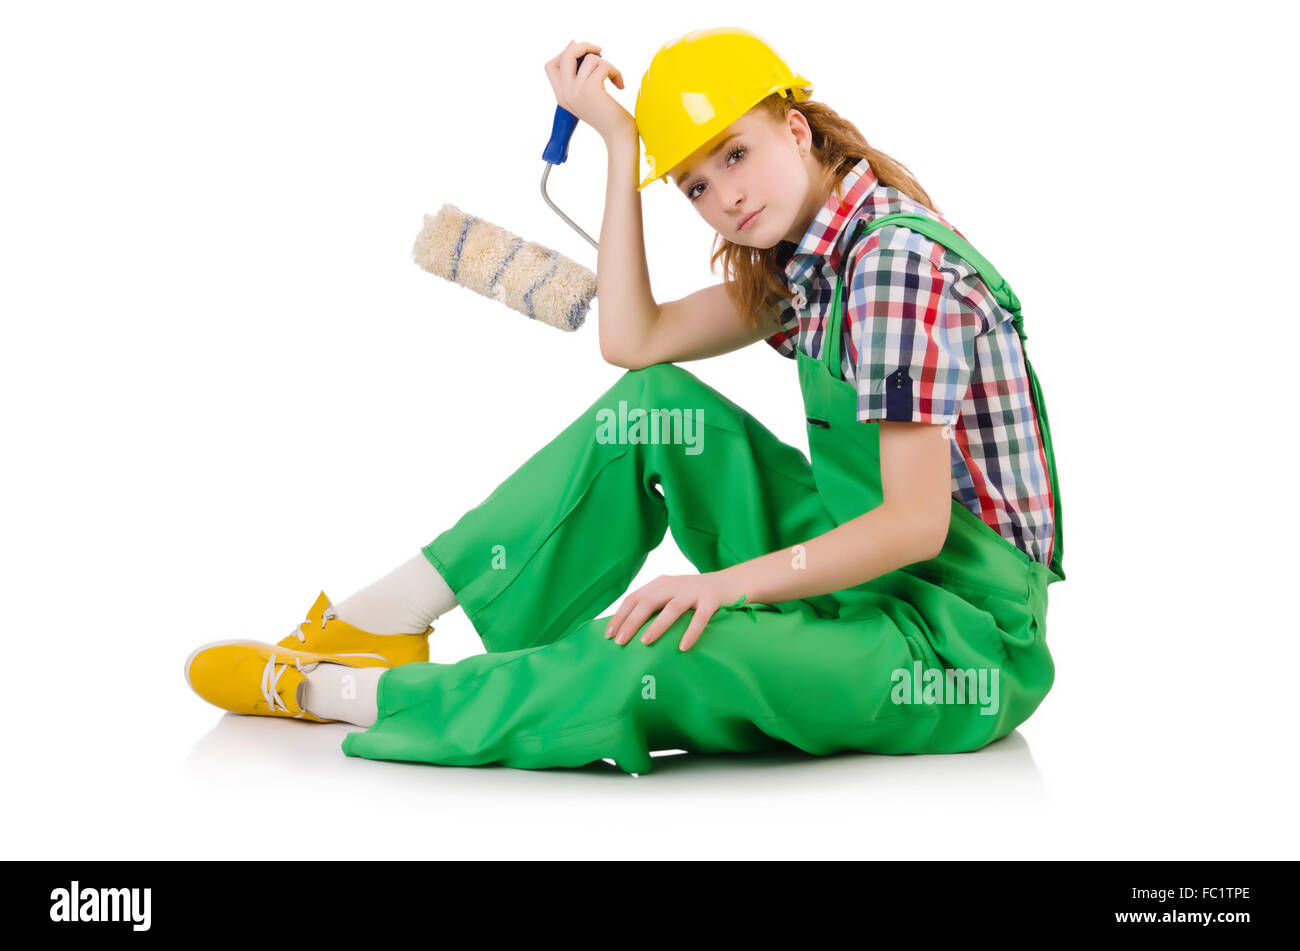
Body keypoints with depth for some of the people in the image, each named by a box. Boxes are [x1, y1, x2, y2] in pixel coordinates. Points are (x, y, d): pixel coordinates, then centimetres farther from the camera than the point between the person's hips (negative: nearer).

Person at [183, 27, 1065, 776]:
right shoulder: (807, 259, 9)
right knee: (654, 409, 0)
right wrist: (620, 141, 3)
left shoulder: (901, 262, -20)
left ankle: (328, 692, -14)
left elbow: (916, 525, -24)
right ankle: (381, 623, 3)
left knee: (670, 655, -31)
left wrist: (727, 582, -29)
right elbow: (636, 341, 5)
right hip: (861, 569, 9)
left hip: (962, 632, -9)